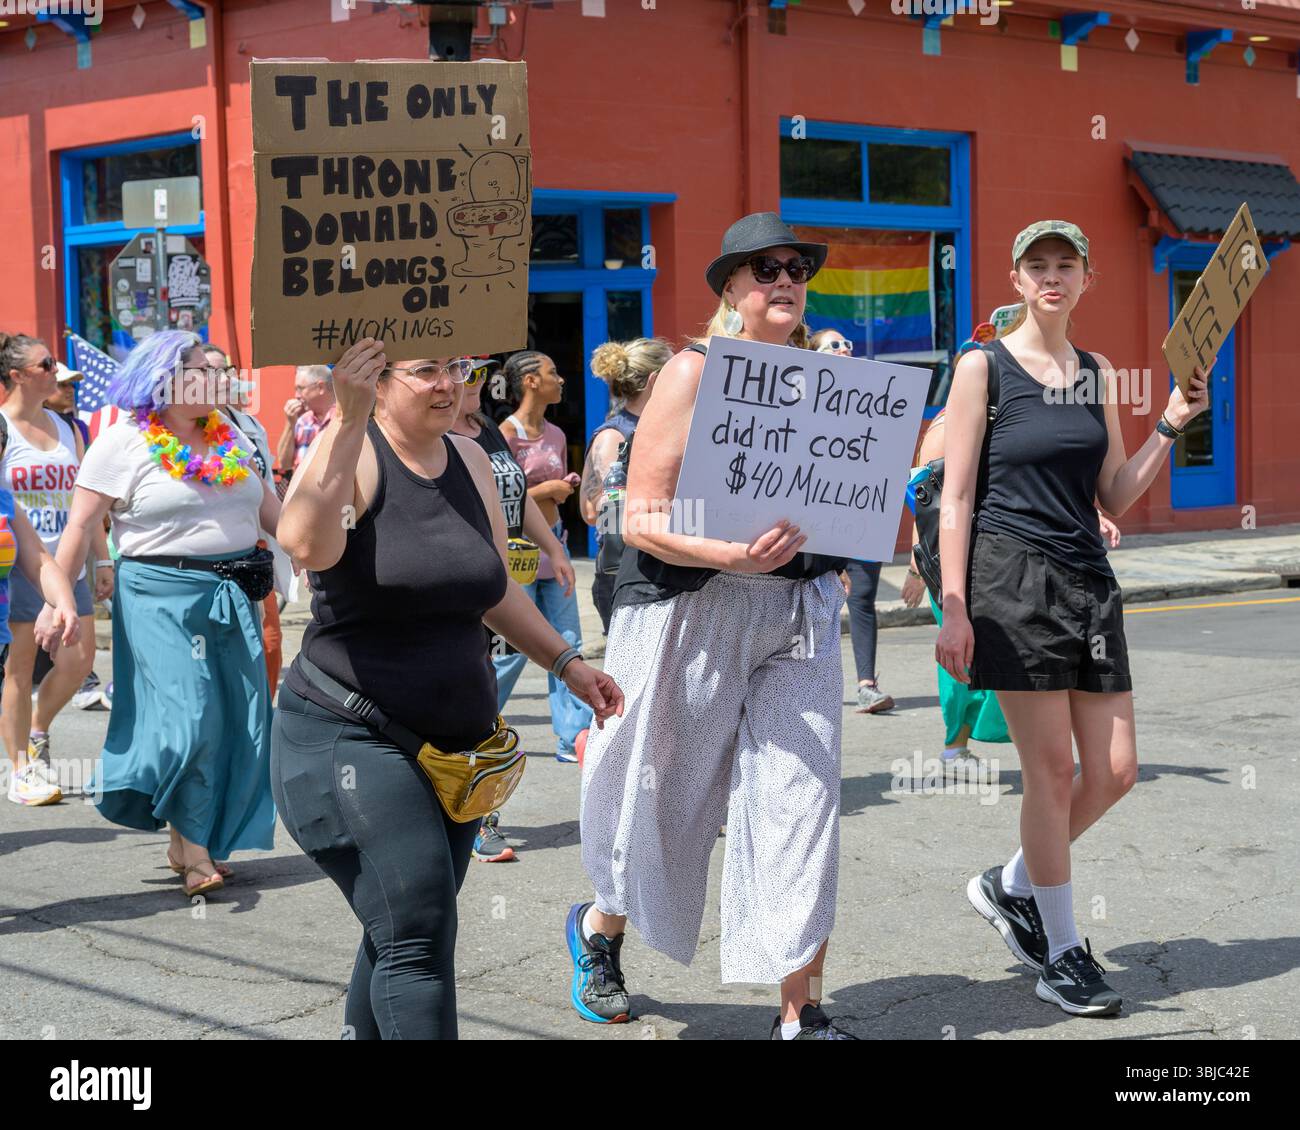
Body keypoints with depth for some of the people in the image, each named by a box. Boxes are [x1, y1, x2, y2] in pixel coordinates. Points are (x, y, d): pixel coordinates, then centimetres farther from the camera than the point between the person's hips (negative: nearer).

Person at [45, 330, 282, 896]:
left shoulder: (229, 437, 15)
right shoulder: (123, 442, -3)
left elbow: (269, 508, 22)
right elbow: (81, 527, -5)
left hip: (232, 594, 6)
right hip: (162, 595, -6)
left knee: (240, 722, 3)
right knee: (190, 719, -13)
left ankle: (194, 842, 16)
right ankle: (191, 850, -1)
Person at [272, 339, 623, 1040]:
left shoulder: (469, 461, 10)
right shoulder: (354, 455, -11)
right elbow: (305, 544, -34)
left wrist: (566, 663, 17)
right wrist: (347, 419, -35)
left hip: (456, 741, 7)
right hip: (352, 738, -7)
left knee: (405, 933, 13)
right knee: (417, 933, -17)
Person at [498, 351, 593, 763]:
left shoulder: (555, 435, 11)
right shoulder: (507, 433, -11)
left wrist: (569, 487, 2)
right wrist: (546, 490, -15)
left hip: (553, 544, 7)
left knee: (568, 644, 3)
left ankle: (574, 736, 5)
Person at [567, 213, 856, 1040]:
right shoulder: (694, 372, -6)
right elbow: (642, 519, -11)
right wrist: (732, 555, -26)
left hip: (801, 608, 4)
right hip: (691, 608, -4)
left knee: (802, 801, -4)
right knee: (669, 798, 9)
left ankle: (803, 1012, 4)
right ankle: (599, 927, 39)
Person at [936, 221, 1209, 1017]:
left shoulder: (1100, 375, 13)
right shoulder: (983, 368, -2)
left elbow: (1115, 497, 14)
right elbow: (956, 496, -5)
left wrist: (1172, 425, 3)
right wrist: (955, 608, -11)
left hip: (1089, 578, 6)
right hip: (1014, 577, -6)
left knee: (1115, 772, 3)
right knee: (1053, 770, -4)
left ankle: (1010, 885, 26)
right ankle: (1062, 955, 10)